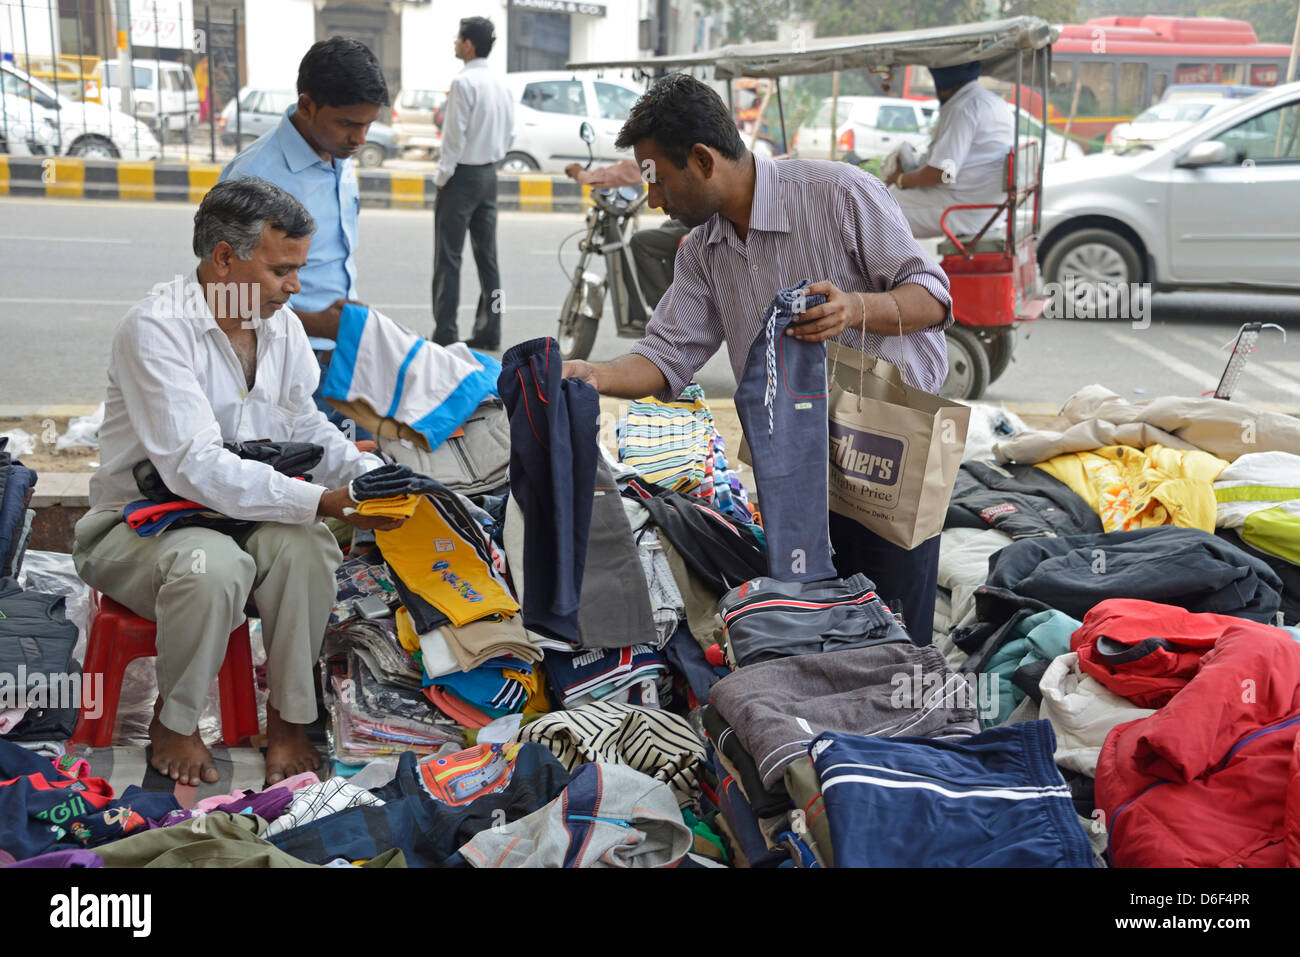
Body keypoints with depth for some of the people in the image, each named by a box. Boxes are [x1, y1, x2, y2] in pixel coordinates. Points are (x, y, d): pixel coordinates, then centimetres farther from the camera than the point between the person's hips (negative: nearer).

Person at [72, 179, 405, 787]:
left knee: (305, 545, -27)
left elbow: (305, 427, 12)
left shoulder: (281, 326, 1)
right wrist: (323, 502, -36)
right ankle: (174, 721, -9)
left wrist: (371, 473, -9)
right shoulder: (156, 329, -21)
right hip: (136, 525, -5)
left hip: (237, 513, 5)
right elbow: (196, 468, -30)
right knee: (212, 565, -37)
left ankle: (289, 717, -9)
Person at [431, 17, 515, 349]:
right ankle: (488, 330, 11)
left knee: (448, 257, -4)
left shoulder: (464, 82, -15)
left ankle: (445, 332, -4)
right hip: (489, 176, 8)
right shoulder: (501, 85, 9)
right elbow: (510, 134, 13)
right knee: (487, 255, 9)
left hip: (462, 175, -7)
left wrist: (442, 177, -8)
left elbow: (455, 135, -16)